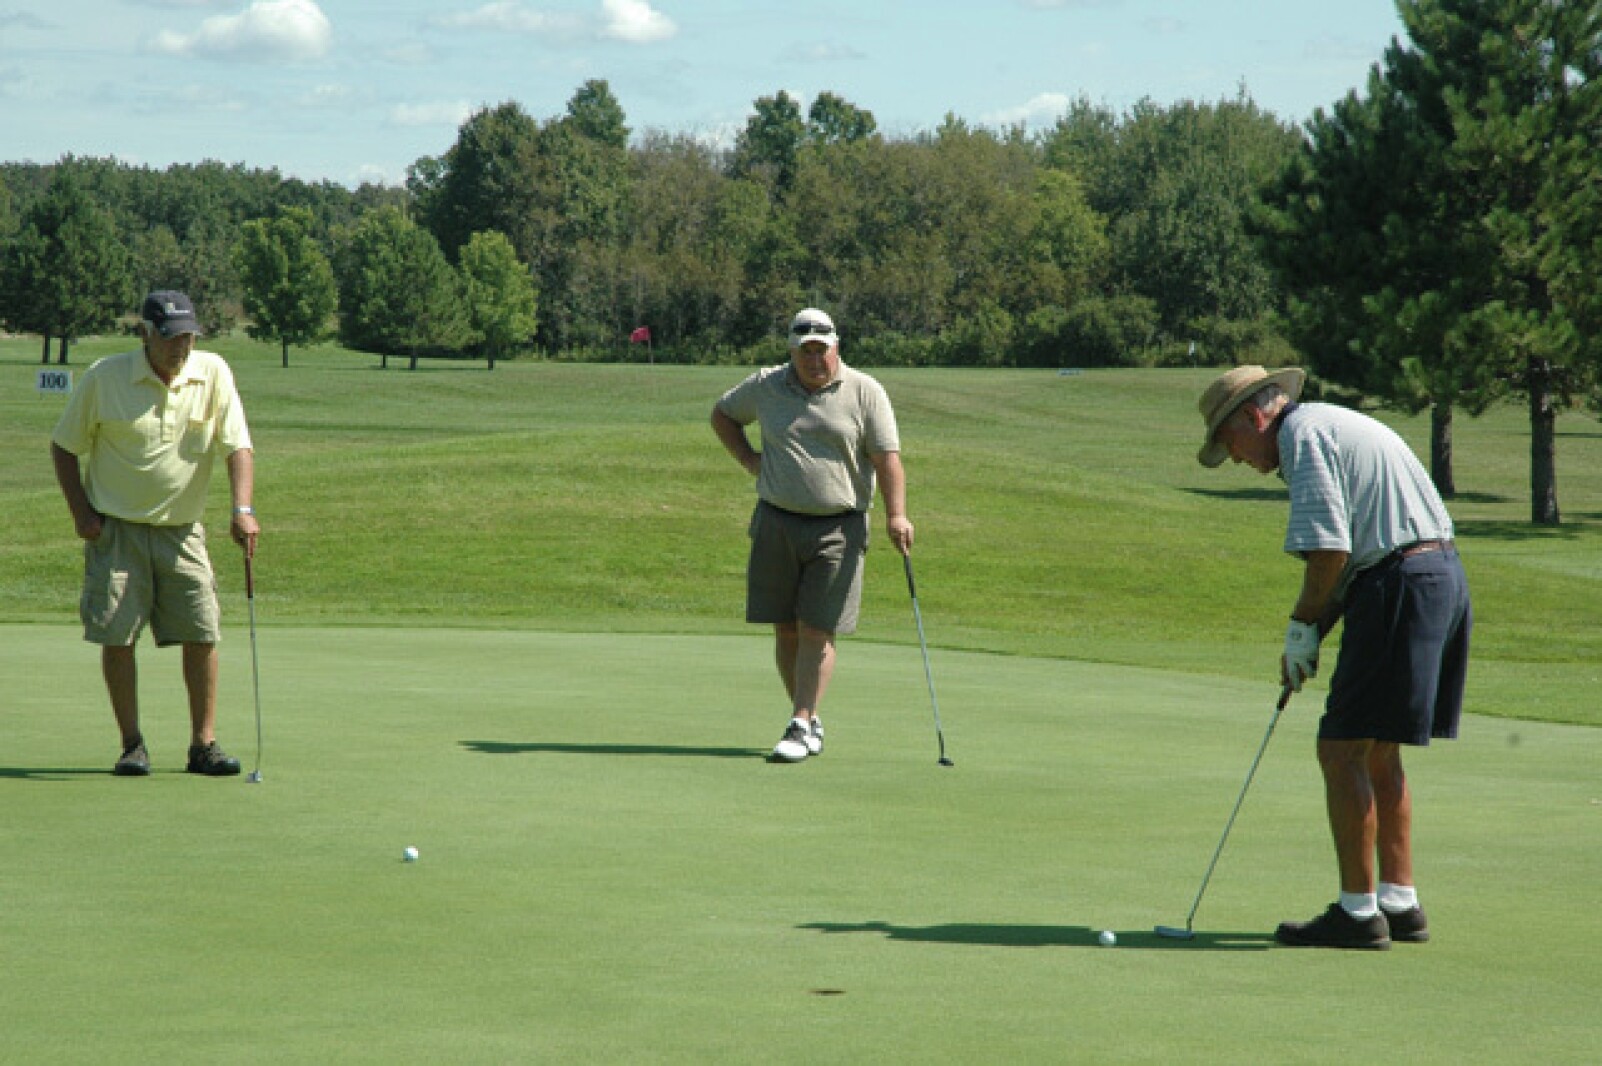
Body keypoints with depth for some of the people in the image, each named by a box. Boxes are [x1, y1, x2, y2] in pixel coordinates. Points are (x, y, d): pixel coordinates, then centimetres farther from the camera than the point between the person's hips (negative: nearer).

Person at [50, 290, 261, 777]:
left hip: (182, 530, 2)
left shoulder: (213, 373, -3)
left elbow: (237, 445, -8)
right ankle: (132, 743, 5)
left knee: (202, 634, -4)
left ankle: (204, 743, 5)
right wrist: (81, 512, -6)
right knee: (116, 635, -6)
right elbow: (64, 445, 3)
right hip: (116, 528, -2)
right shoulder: (104, 378, -7)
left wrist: (243, 508, -23)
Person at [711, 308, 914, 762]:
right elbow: (722, 414, 24)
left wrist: (896, 515, -20)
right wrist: (748, 460, 10)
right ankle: (811, 723, 16)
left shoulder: (865, 393, -2)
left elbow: (887, 457, -8)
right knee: (786, 630, 4)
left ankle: (799, 728, -8)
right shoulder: (765, 386, 6)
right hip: (776, 521, 3)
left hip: (838, 528, -3)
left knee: (817, 632, -8)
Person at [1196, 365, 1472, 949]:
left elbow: (1329, 550, -16)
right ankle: (1399, 902, 17)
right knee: (1378, 754, 16)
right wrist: (1308, 636, 16)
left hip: (1401, 587, -10)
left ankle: (1357, 912, -4)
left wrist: (1302, 631, -4)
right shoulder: (1336, 426, 23)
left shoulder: (1305, 434, -8)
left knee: (1342, 750, -6)